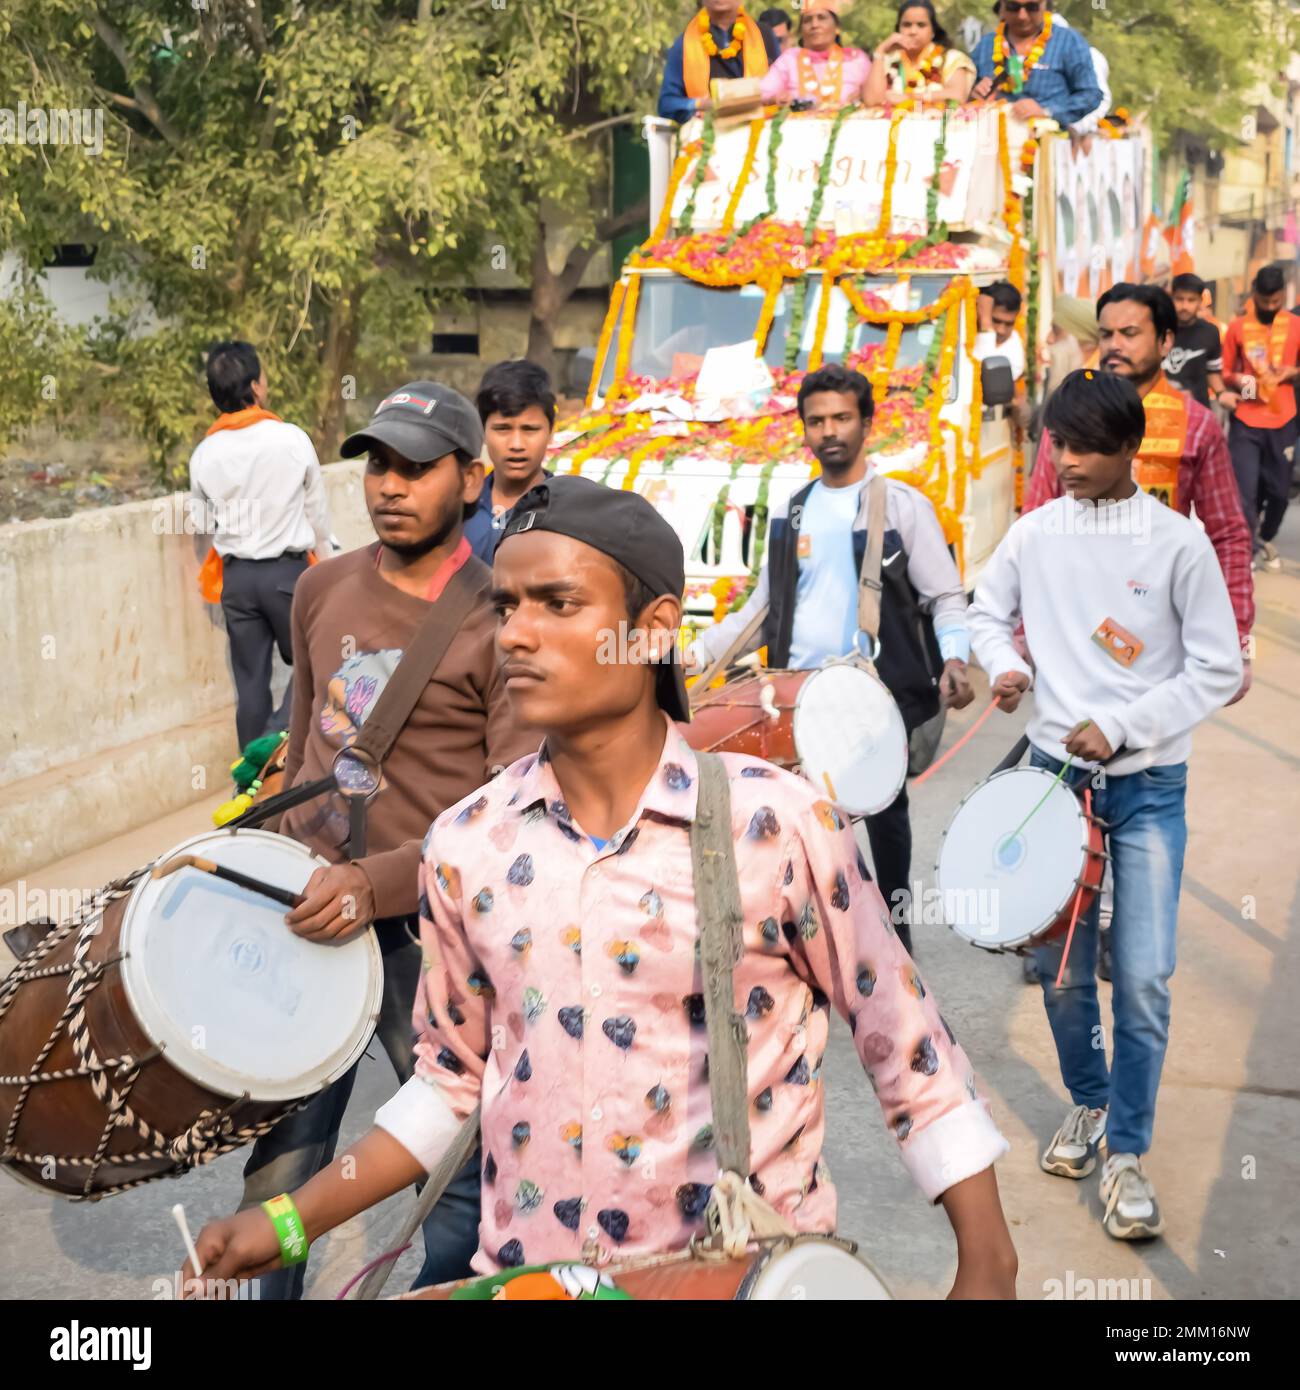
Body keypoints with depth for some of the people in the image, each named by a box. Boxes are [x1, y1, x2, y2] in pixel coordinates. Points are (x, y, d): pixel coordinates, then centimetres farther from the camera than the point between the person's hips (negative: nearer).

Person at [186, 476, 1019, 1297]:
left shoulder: (779, 824, -15)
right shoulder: (466, 846, -3)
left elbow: (910, 1054, -6)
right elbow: (453, 1074, 9)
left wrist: (988, 1269, -6)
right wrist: (291, 1221, 4)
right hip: (527, 1272, 3)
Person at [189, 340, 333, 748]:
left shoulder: (203, 455, -2)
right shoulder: (292, 439, -10)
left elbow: (208, 512, 8)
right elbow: (317, 509, 1)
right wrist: (324, 559, 17)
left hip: (236, 575, 3)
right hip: (288, 569, -3)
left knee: (250, 680, 10)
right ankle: (278, 739, -10)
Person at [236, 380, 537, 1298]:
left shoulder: (502, 618, -8)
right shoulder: (324, 591, 9)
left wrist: (380, 884, -25)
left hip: (430, 926, -4)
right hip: (309, 914, 4)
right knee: (278, 1170, 10)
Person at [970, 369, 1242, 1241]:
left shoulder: (1178, 542, -9)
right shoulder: (1033, 535, 0)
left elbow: (1217, 671, -6)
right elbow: (988, 613, 17)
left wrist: (1118, 726, -14)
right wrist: (1006, 664, -5)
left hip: (1149, 786, -3)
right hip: (1057, 773, 3)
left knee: (1144, 977, -6)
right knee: (1061, 965, 10)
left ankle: (1127, 1151, 10)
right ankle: (1088, 1102, 35)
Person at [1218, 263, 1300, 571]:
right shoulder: (1237, 327, 0)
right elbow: (1224, 372, 5)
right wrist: (1237, 382, -16)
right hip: (1245, 421, -2)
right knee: (1245, 489, -8)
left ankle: (1265, 539, 34)